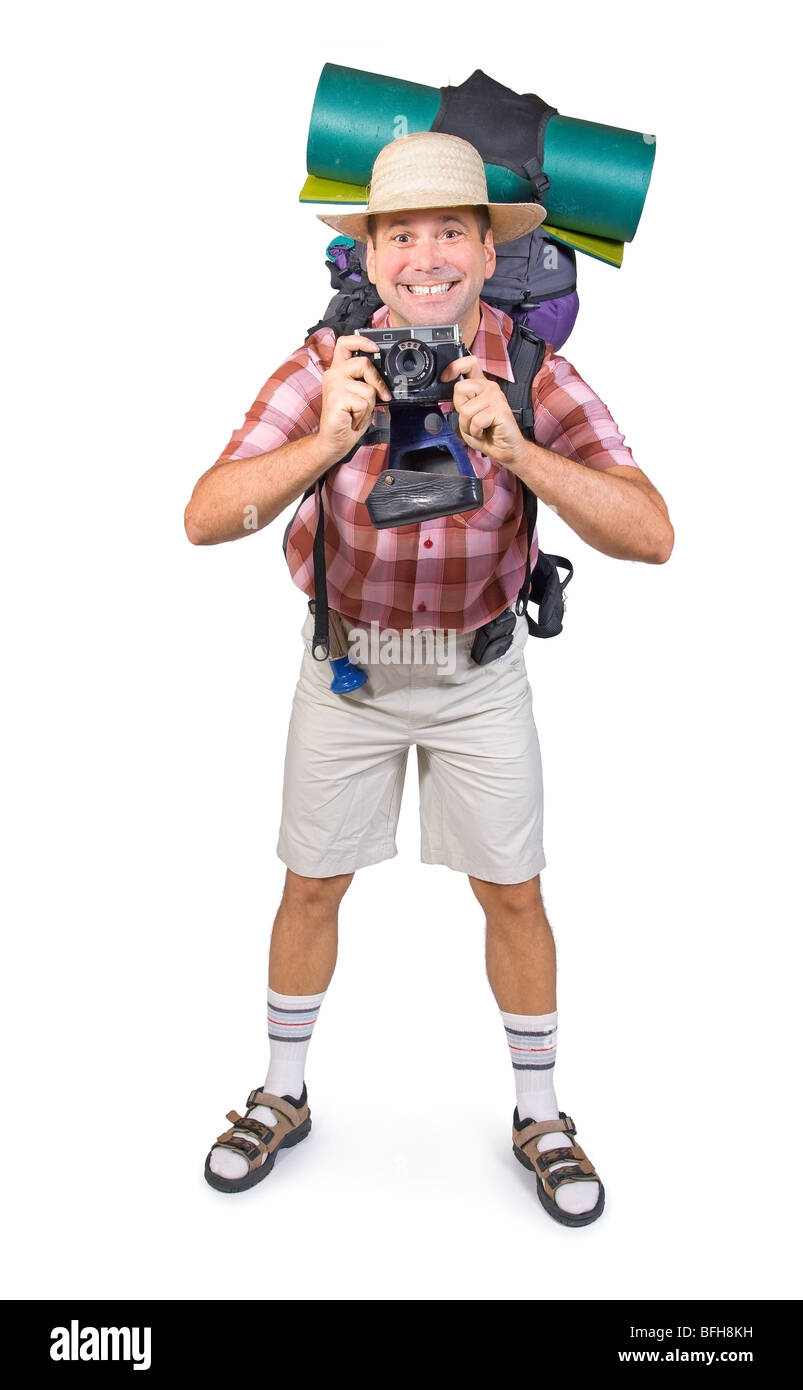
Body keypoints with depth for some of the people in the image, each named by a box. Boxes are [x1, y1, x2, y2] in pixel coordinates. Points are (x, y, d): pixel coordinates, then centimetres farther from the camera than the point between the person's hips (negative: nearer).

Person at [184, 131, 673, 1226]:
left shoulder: (536, 376, -15)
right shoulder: (325, 367, -16)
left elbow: (652, 534, -26)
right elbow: (207, 519, -24)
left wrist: (516, 451, -40)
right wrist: (327, 441, -39)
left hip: (478, 672, 0)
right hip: (346, 663, 1)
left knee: (513, 893, 7)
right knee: (312, 886, 11)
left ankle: (540, 1115, 30)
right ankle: (282, 1098, 35)